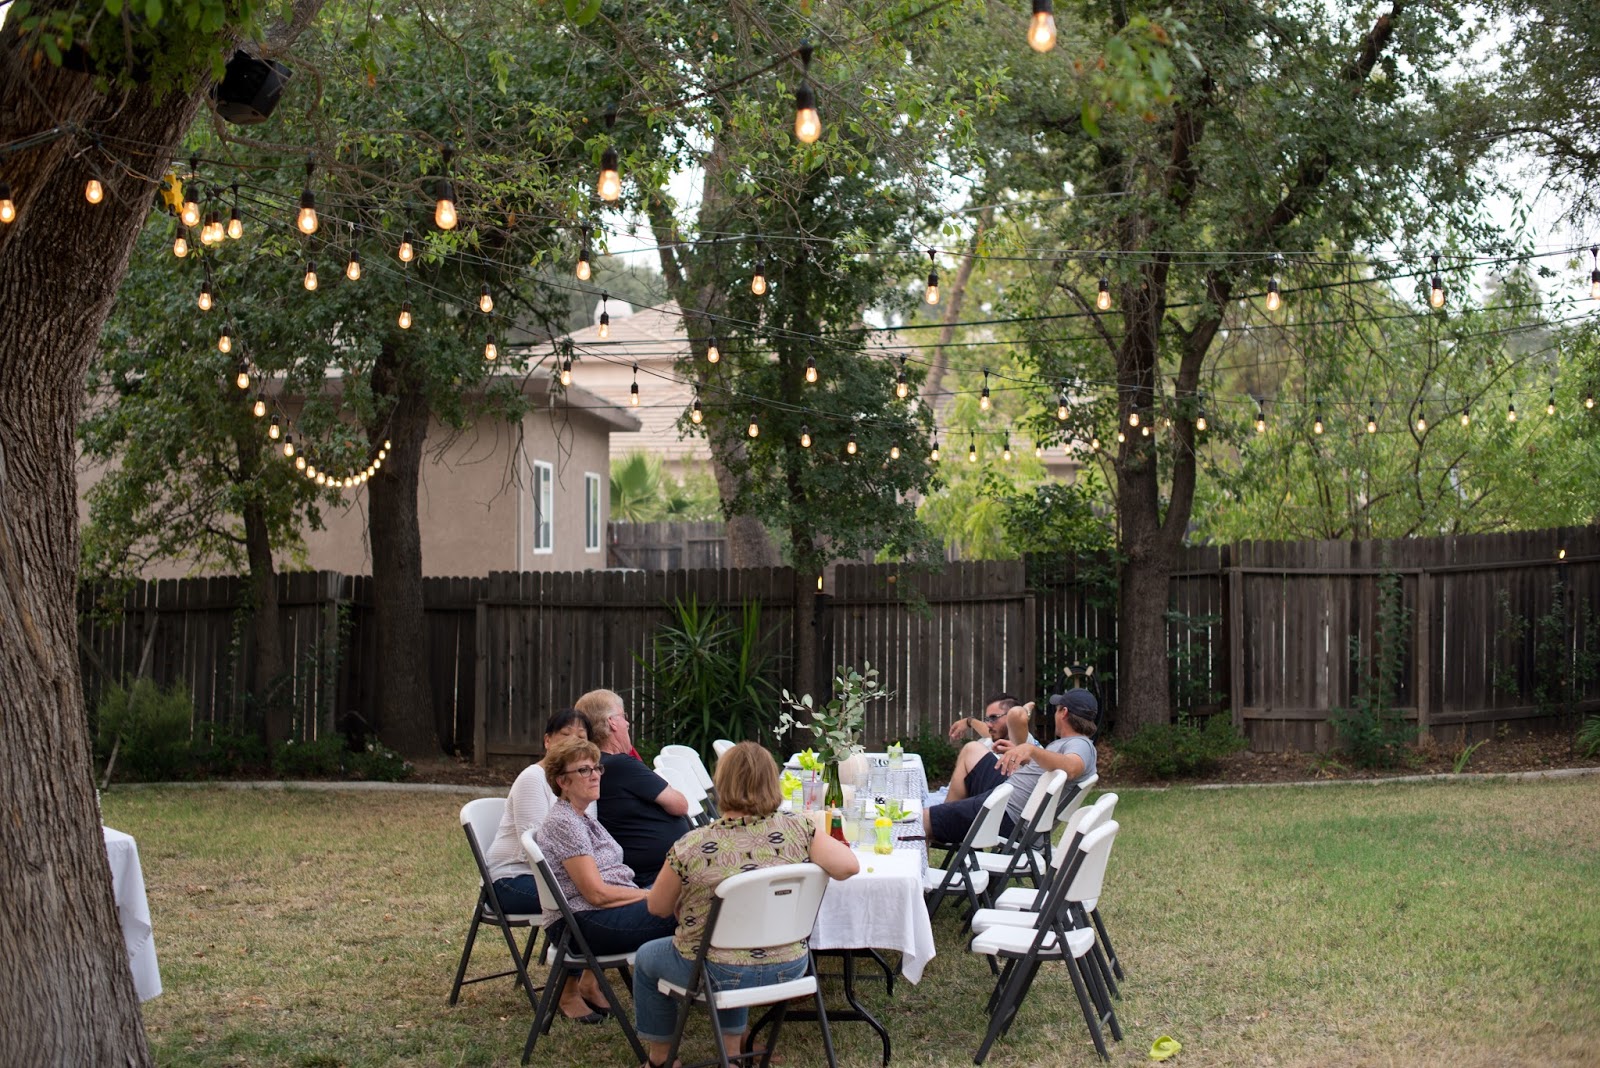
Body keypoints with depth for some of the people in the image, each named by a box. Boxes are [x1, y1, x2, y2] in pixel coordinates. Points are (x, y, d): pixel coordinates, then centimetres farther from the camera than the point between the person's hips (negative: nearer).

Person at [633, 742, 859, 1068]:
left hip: (721, 974, -3)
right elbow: (849, 866, -15)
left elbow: (657, 907, -5)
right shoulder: (797, 830, -16)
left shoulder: (690, 848, -20)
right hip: (789, 969, 4)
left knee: (647, 957, 28)